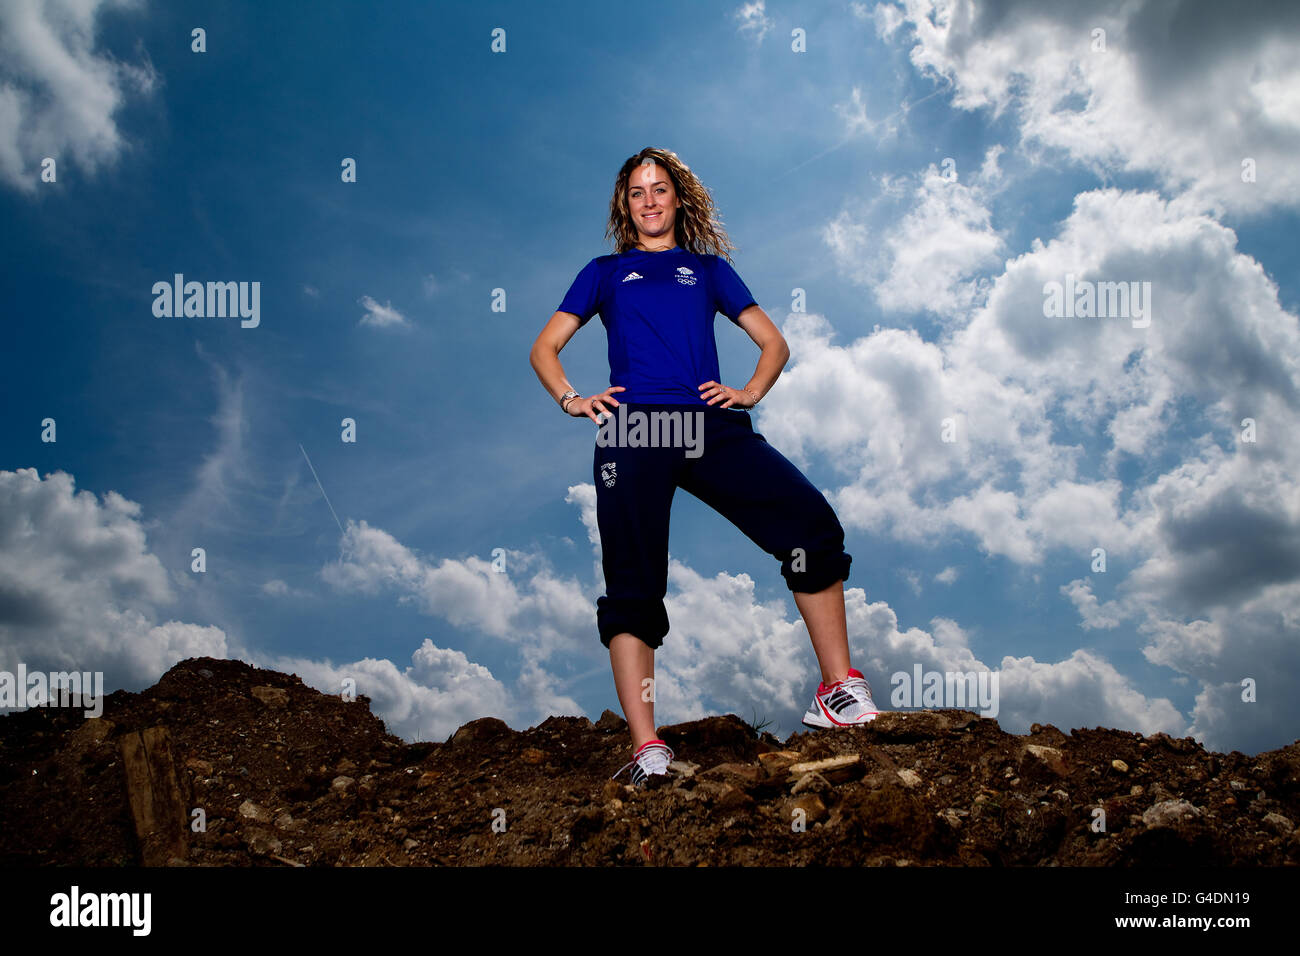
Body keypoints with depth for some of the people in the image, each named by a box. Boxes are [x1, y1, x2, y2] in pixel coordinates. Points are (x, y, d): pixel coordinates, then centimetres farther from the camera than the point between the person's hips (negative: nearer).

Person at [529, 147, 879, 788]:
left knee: (813, 523, -18)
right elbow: (544, 348, 23)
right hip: (632, 427, 0)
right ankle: (647, 752, -14)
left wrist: (750, 392, 6)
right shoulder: (605, 272, 25)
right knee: (633, 585, -12)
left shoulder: (708, 267, 27)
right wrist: (572, 401, 5)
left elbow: (773, 341, 26)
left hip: (709, 424, 1)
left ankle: (839, 694, -9)